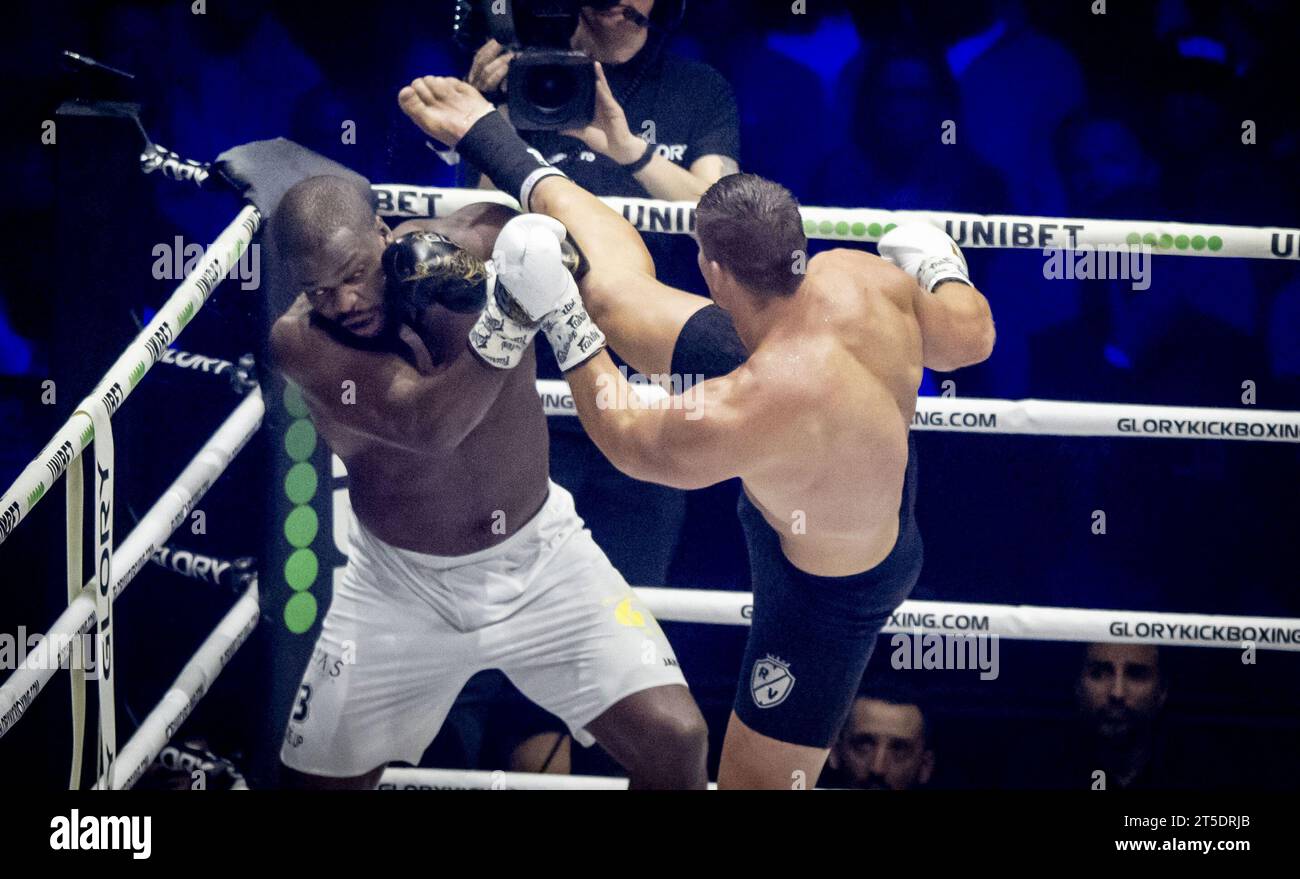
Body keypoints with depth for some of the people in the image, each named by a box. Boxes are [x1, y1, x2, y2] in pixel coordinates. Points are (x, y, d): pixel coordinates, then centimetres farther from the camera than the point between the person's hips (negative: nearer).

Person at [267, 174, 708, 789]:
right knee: (316, 777, 7)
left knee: (676, 742, -14)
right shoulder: (300, 341, -20)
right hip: (402, 582, 0)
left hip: (537, 556, 0)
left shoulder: (479, 241, -18)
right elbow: (428, 426, -32)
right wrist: (506, 317, -49)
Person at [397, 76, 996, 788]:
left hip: (829, 591, -8)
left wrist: (567, 332, -11)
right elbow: (972, 336, -6)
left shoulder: (742, 417, -45)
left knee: (756, 781, 7)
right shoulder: (856, 276, -28)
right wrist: (938, 267, 16)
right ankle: (492, 141, 33)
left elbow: (628, 442, -22)